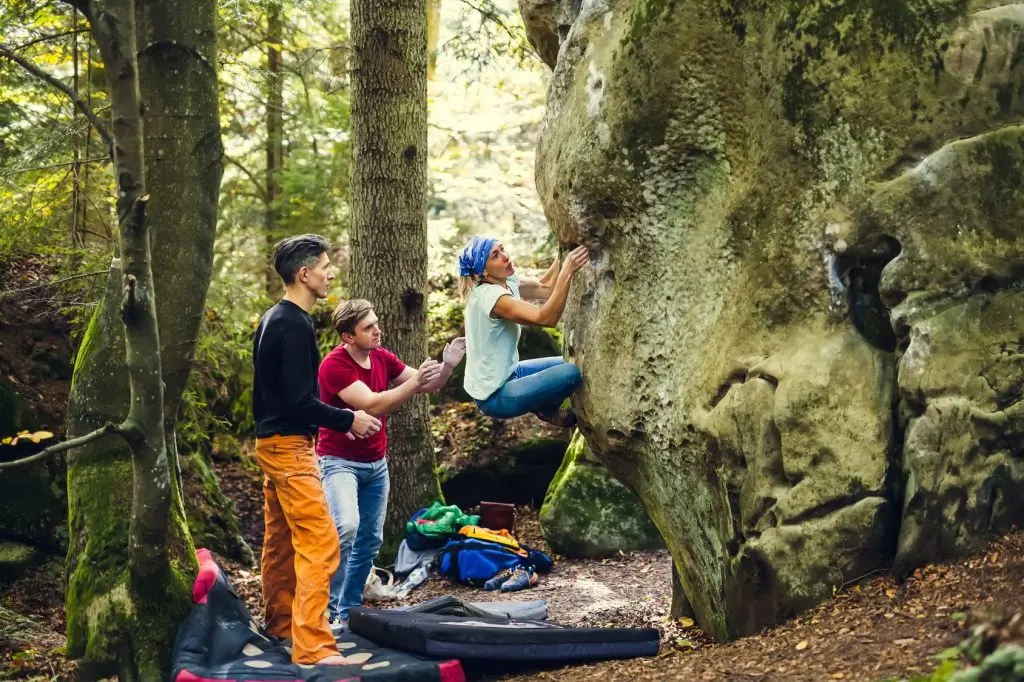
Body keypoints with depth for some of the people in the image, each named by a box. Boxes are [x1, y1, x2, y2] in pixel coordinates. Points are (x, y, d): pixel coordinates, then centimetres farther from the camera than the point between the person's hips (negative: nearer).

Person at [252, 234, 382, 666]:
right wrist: (347, 420, -11)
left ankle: (282, 623, 28)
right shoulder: (296, 325, -19)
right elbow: (299, 400, -22)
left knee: (281, 540, 17)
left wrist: (333, 421, 17)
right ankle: (311, 645, -14)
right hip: (290, 446, -10)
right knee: (319, 543, -12)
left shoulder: (274, 319, 12)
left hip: (274, 441, 10)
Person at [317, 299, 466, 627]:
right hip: (340, 462, -7)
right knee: (346, 527, -27)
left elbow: (427, 385, 6)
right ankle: (329, 609, -15)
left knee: (370, 540, 9)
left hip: (376, 464, 7)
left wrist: (447, 365, -13)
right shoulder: (334, 365, -20)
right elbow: (373, 405, -27)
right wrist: (415, 381, -31)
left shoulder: (382, 357, 1)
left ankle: (349, 610, 21)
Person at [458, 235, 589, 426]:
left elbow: (544, 288, 4)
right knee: (571, 373, -20)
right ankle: (546, 409, 8)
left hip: (507, 373, 10)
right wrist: (567, 271, -40)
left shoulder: (505, 281, -1)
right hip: (494, 396, -10)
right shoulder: (490, 296, -29)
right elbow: (546, 318, -36)